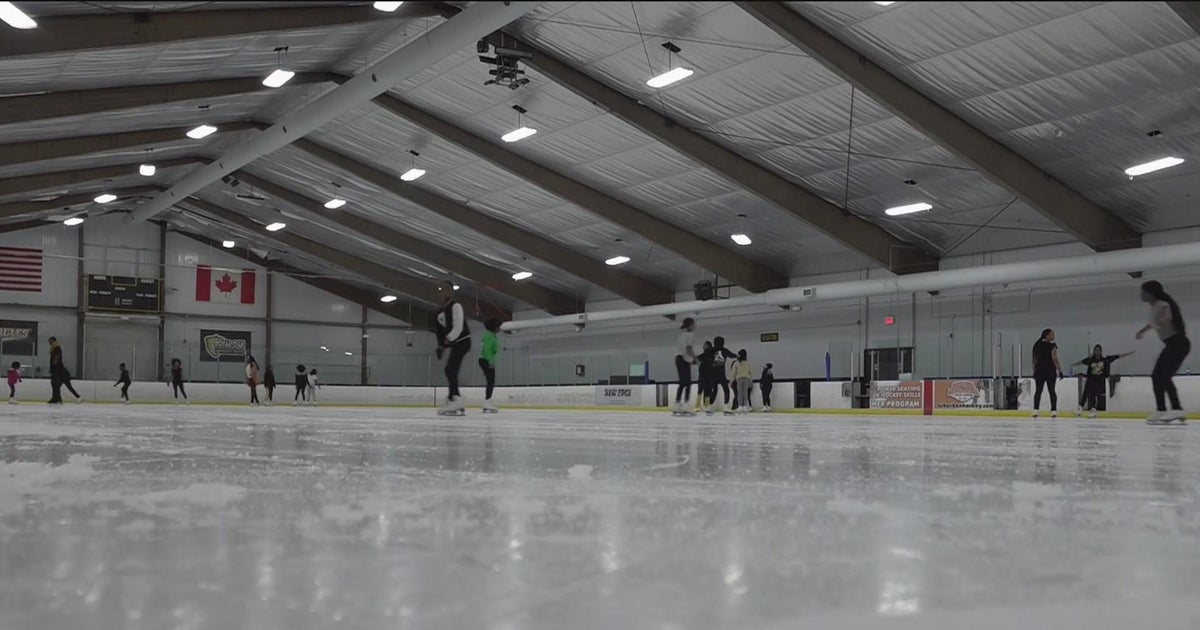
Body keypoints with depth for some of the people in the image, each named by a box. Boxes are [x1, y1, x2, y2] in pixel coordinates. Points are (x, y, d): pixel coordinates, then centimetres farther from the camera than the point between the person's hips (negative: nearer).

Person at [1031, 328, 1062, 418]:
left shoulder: (1037, 345, 6)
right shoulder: (1052, 345, -9)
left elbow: (1034, 360, 8)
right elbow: (1055, 360, -14)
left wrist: (1034, 371, 13)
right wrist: (1060, 371, -10)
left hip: (1039, 370, 4)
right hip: (1050, 371, -4)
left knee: (1038, 391, 7)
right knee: (1052, 391, 2)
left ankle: (1036, 410, 0)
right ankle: (1053, 410, -1)